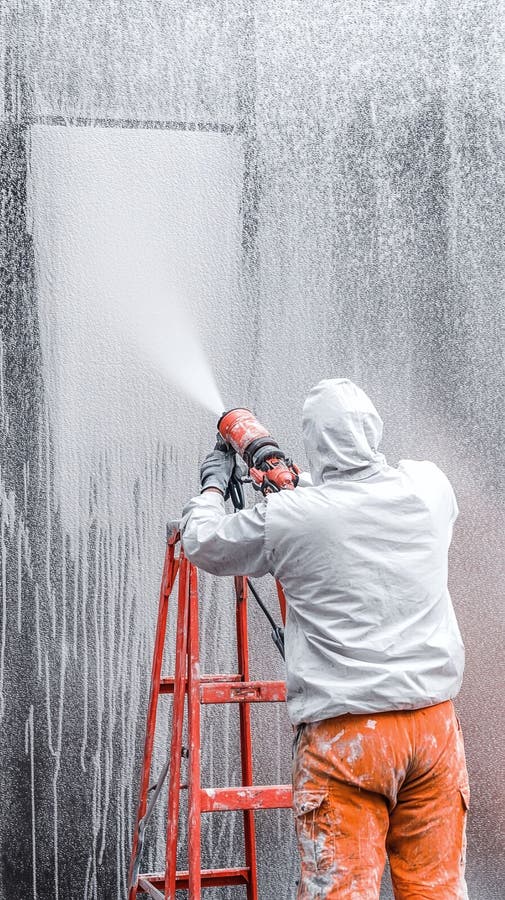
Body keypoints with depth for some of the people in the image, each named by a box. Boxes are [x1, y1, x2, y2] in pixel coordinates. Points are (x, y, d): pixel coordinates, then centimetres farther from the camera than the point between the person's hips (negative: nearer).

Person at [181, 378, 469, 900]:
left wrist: (212, 485, 30)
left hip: (343, 733, -4)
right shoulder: (429, 489, 4)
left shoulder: (291, 518, -8)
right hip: (435, 722, 4)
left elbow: (203, 544, 11)